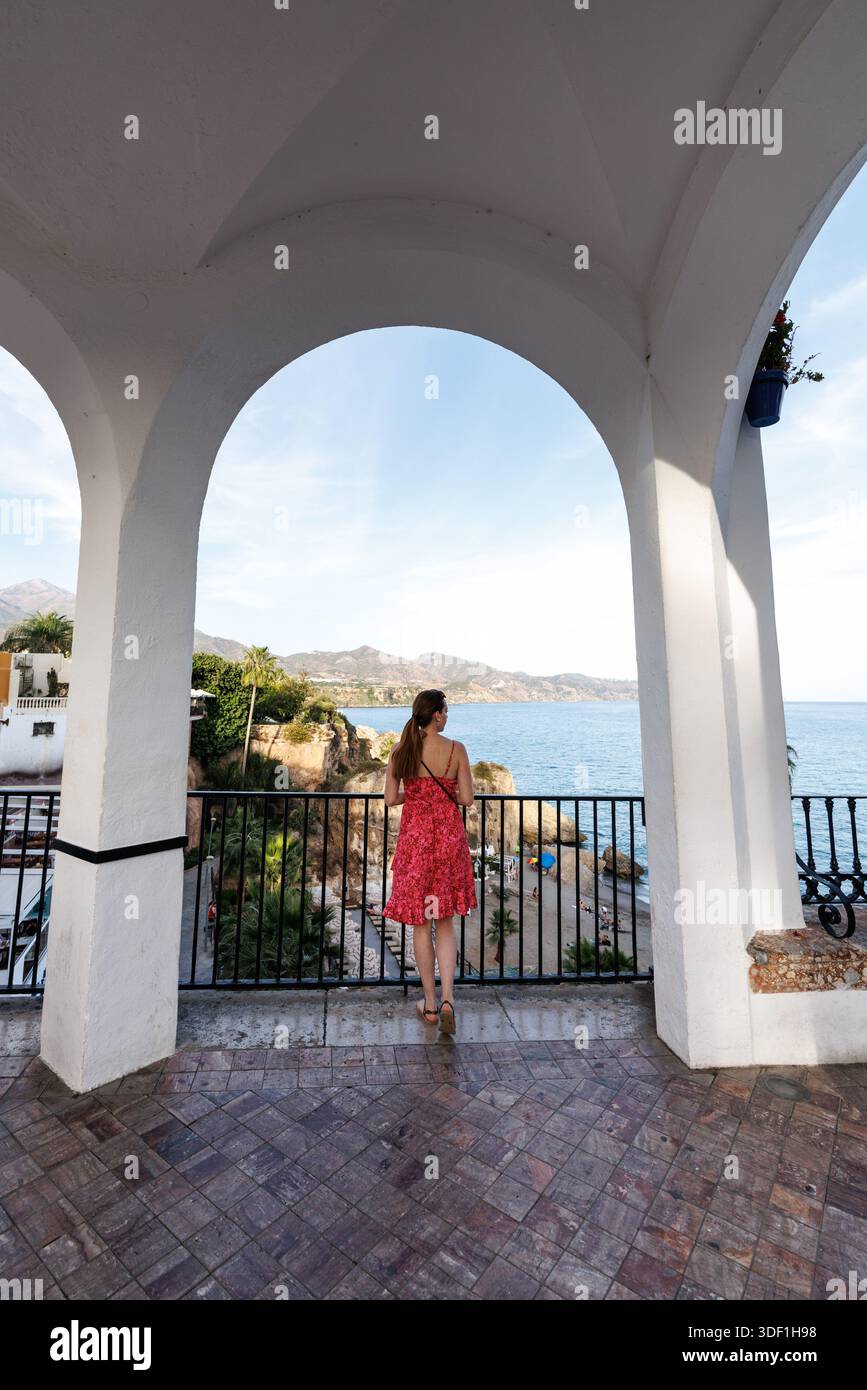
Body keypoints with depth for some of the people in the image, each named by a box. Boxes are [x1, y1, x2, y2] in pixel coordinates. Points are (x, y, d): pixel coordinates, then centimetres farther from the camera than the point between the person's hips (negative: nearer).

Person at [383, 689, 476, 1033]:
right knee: (445, 922, 15)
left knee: (421, 924, 13)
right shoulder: (456, 749, -7)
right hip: (449, 837, 0)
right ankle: (447, 998, 5)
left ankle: (430, 1004, 23)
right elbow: (467, 798, -5)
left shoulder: (400, 750, -3)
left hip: (414, 837, 0)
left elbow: (391, 798, -3)